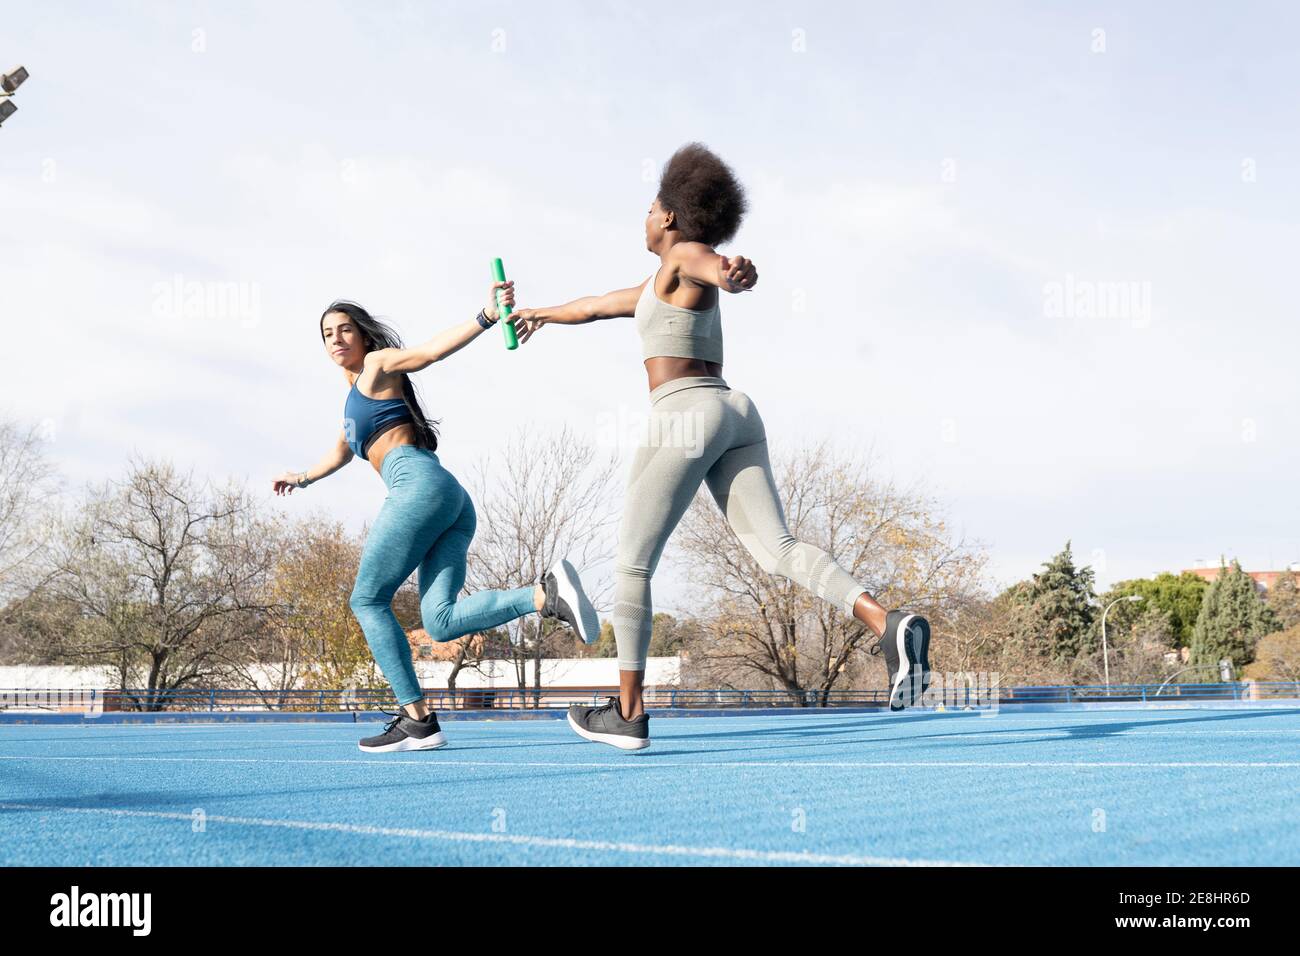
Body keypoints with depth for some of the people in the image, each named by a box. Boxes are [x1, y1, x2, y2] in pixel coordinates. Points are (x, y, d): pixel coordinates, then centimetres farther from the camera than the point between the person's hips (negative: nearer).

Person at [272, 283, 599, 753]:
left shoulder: (379, 364, 9)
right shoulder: (353, 396, 33)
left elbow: (430, 350, -9)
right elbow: (339, 453, 51)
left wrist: (486, 316, -26)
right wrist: (302, 478, 66)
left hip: (419, 485, -8)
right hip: (454, 502, 8)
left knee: (367, 600, -2)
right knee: (441, 620, -9)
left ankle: (417, 719, -10)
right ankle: (546, 594, -25)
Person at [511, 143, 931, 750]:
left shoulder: (684, 256, 2)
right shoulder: (665, 285, 29)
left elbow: (715, 267, -25)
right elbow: (602, 304, 47)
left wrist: (732, 272, -50)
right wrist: (547, 313, 63)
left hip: (684, 415, -9)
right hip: (736, 414, 9)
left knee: (631, 565, 4)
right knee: (777, 549, -8)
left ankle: (628, 715, 8)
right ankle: (889, 626, -30)